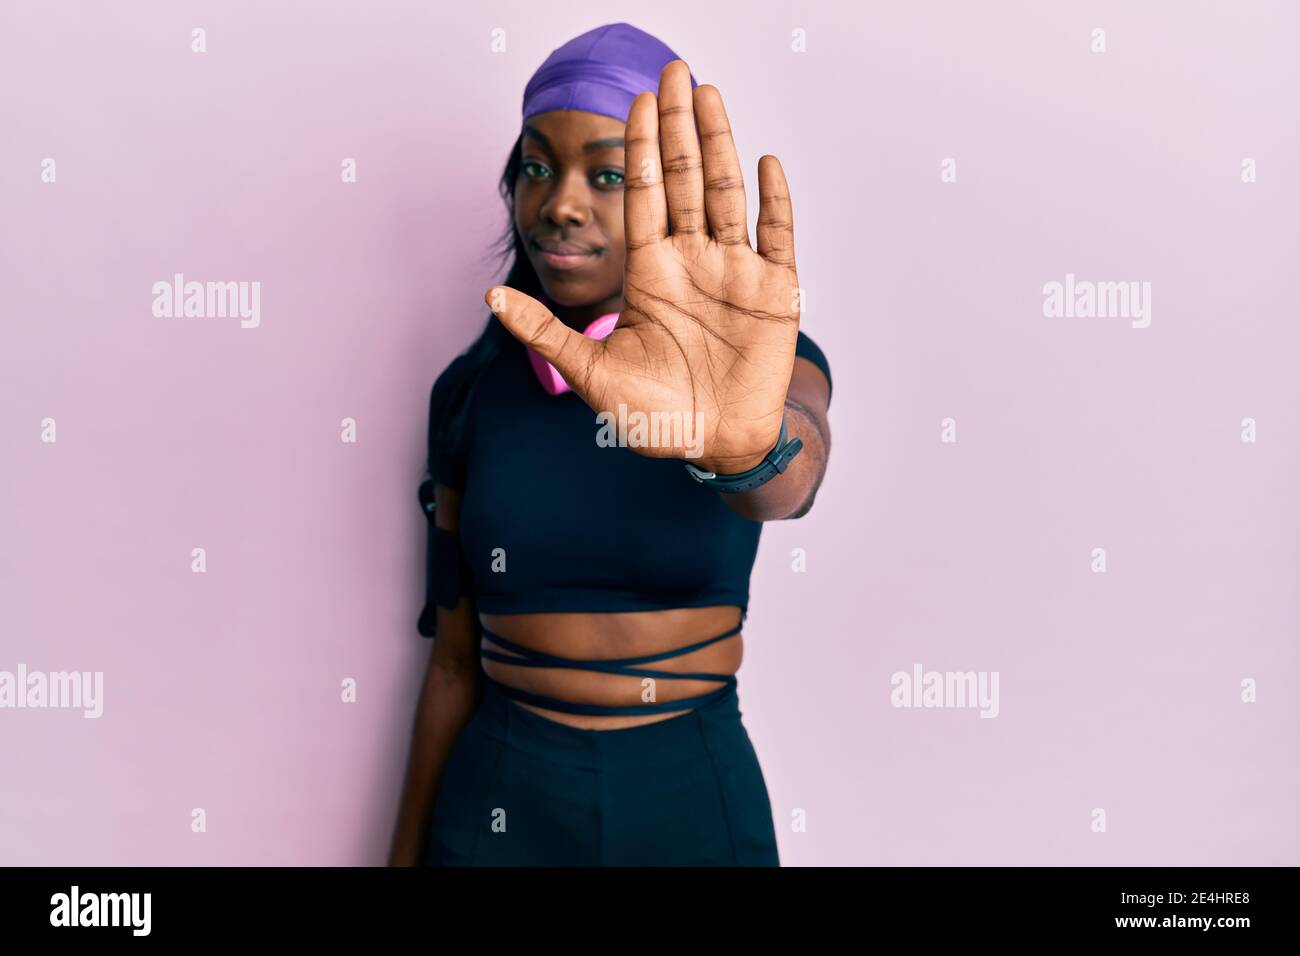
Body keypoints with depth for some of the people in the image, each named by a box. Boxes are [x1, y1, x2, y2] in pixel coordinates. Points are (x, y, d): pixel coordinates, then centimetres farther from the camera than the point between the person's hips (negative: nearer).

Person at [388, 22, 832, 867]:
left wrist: (747, 442, -55)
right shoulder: (470, 390, -2)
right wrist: (408, 849, 6)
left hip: (695, 798, -1)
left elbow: (790, 482, -33)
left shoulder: (770, 360, -9)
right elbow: (455, 659, 3)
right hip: (499, 800, 2)